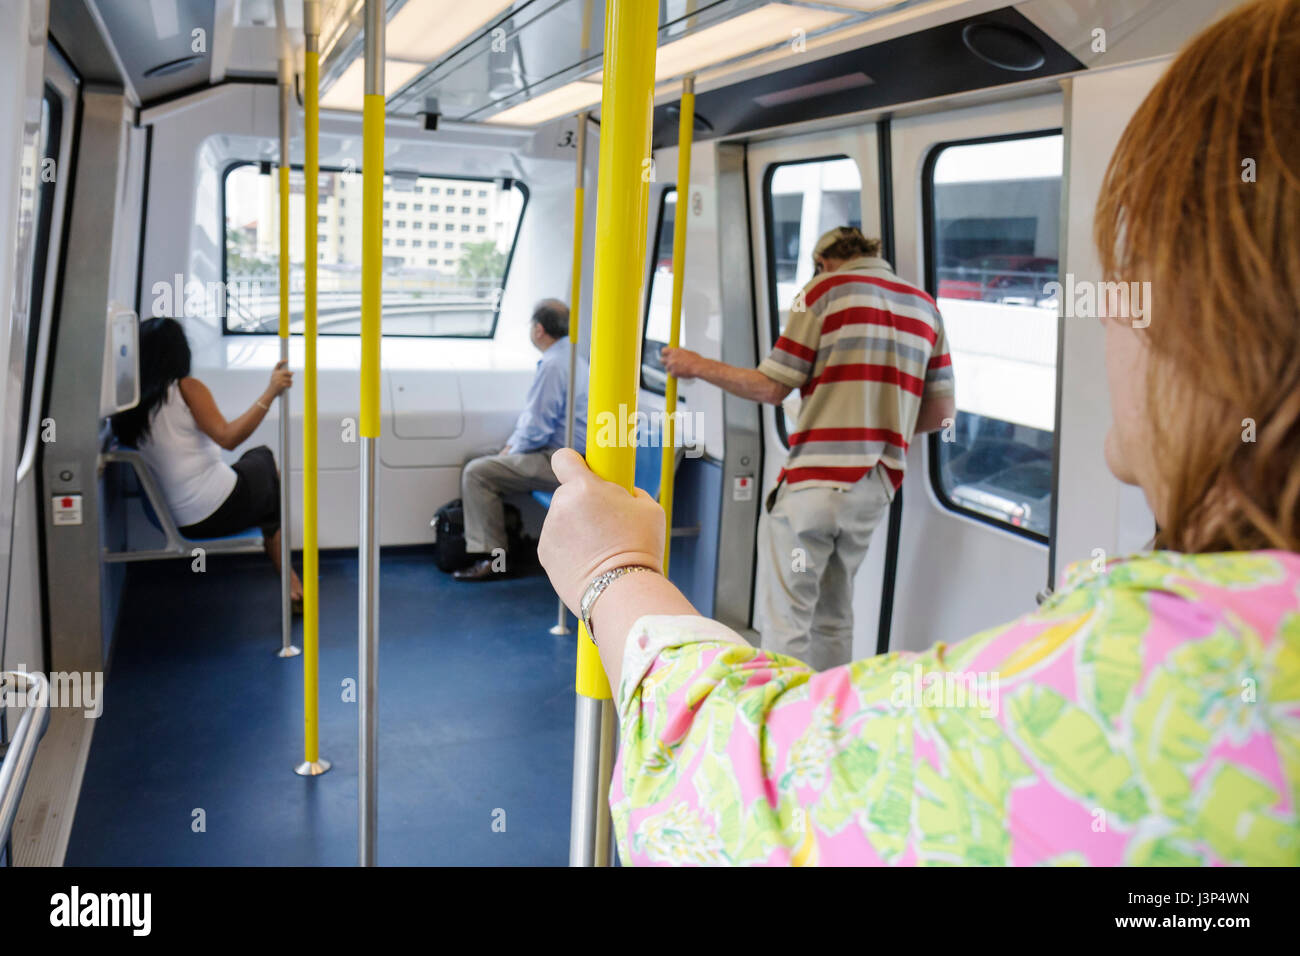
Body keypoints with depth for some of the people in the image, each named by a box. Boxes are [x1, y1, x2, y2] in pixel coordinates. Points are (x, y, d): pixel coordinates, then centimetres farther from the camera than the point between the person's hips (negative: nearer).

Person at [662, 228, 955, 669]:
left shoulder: (824, 289, 0)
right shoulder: (925, 305, 15)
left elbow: (770, 387, -5)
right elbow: (942, 410, 12)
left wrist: (698, 366, 7)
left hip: (817, 479, -6)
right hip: (877, 487, 6)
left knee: (786, 617, -2)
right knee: (833, 617, 17)